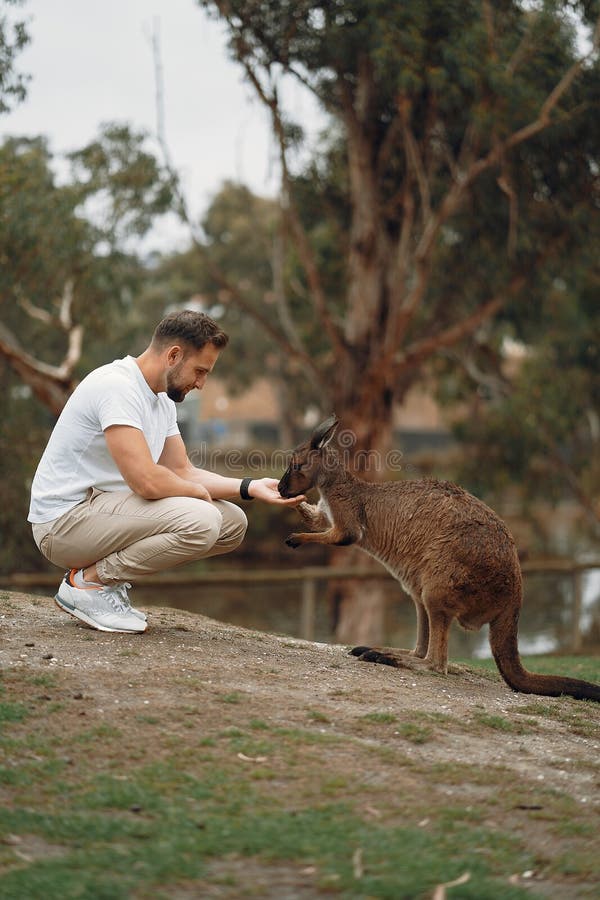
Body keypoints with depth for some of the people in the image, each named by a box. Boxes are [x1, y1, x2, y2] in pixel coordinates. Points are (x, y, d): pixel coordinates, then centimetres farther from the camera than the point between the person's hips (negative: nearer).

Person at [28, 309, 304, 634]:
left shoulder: (163, 400, 11)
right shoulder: (117, 385, -21)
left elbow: (182, 472, 16)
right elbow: (146, 480, -28)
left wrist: (251, 487, 3)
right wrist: (199, 492, -8)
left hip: (105, 505, 10)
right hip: (65, 519, -10)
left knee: (233, 522, 5)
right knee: (201, 521, -27)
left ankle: (108, 574, 6)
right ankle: (87, 583, -11)